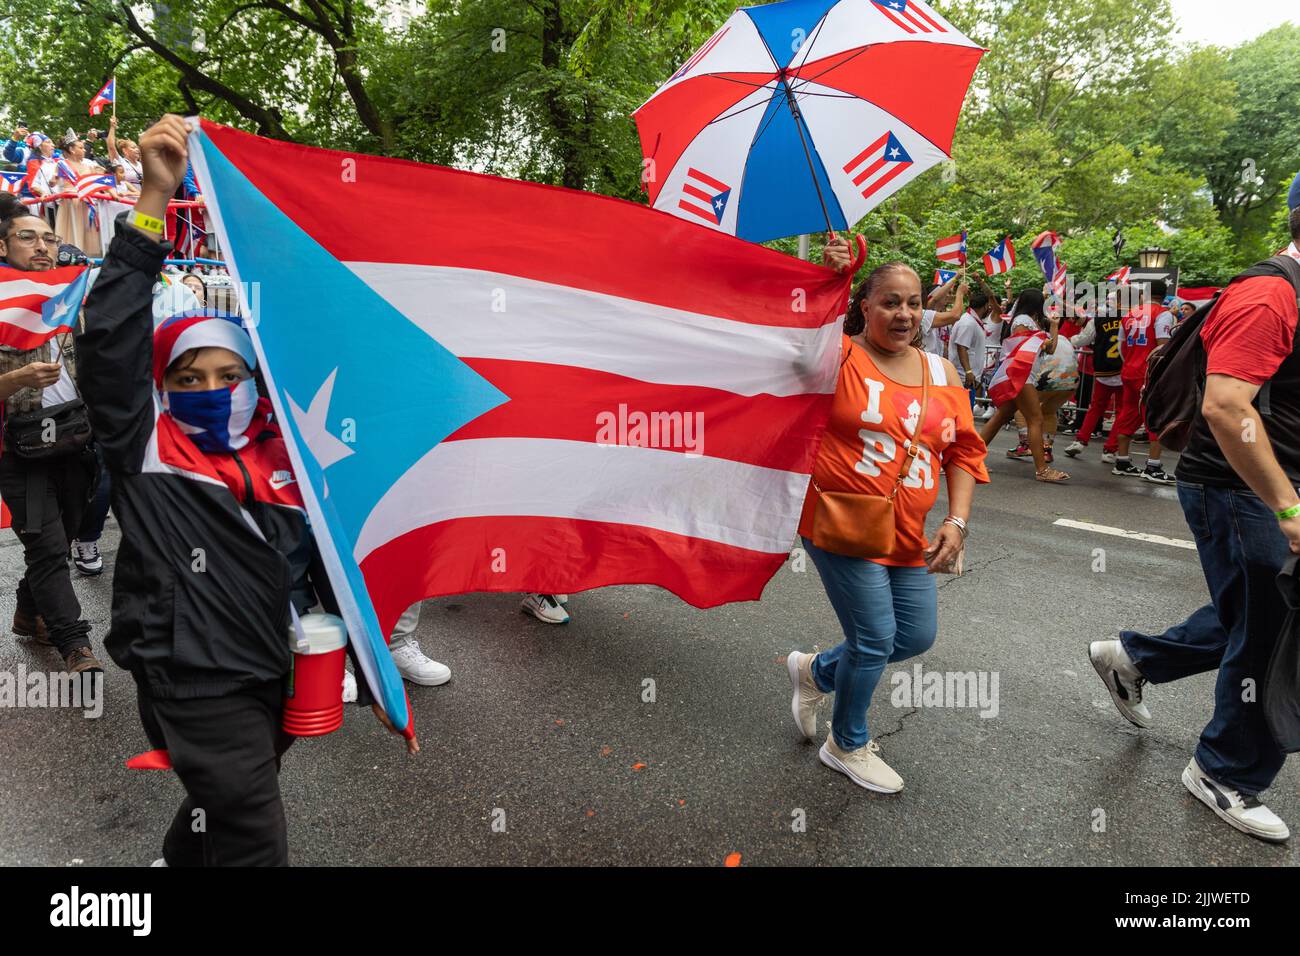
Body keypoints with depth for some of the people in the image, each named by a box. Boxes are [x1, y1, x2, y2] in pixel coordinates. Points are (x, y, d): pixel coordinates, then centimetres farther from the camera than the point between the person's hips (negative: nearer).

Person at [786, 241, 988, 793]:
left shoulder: (941, 372, 7)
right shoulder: (839, 355, -6)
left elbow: (965, 449, 8)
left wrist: (957, 522, -2)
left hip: (908, 535, 7)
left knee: (917, 637, 12)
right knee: (875, 637, -1)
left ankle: (814, 670, 38)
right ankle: (848, 746, 28)